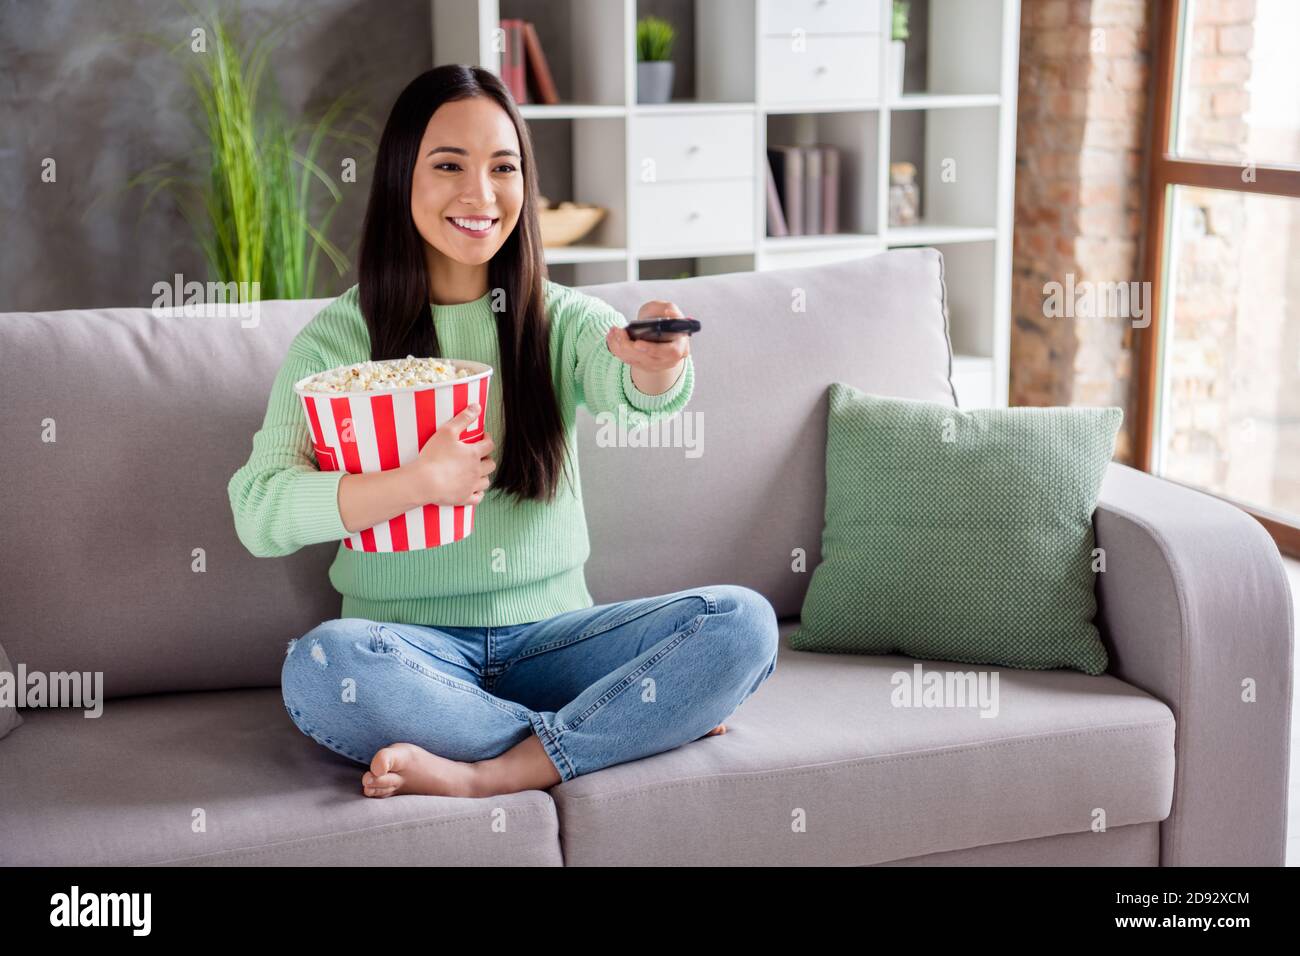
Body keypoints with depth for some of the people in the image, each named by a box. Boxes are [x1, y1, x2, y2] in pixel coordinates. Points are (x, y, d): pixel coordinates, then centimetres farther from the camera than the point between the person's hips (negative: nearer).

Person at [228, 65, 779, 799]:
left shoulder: (560, 318, 5)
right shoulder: (338, 338, 0)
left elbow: (633, 384, -18)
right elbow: (258, 511, -12)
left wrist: (656, 362, -43)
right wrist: (418, 483, -26)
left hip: (552, 635, 2)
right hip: (414, 648, -1)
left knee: (742, 623, -21)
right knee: (320, 667, -35)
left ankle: (488, 776, -24)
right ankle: (619, 729, -19)